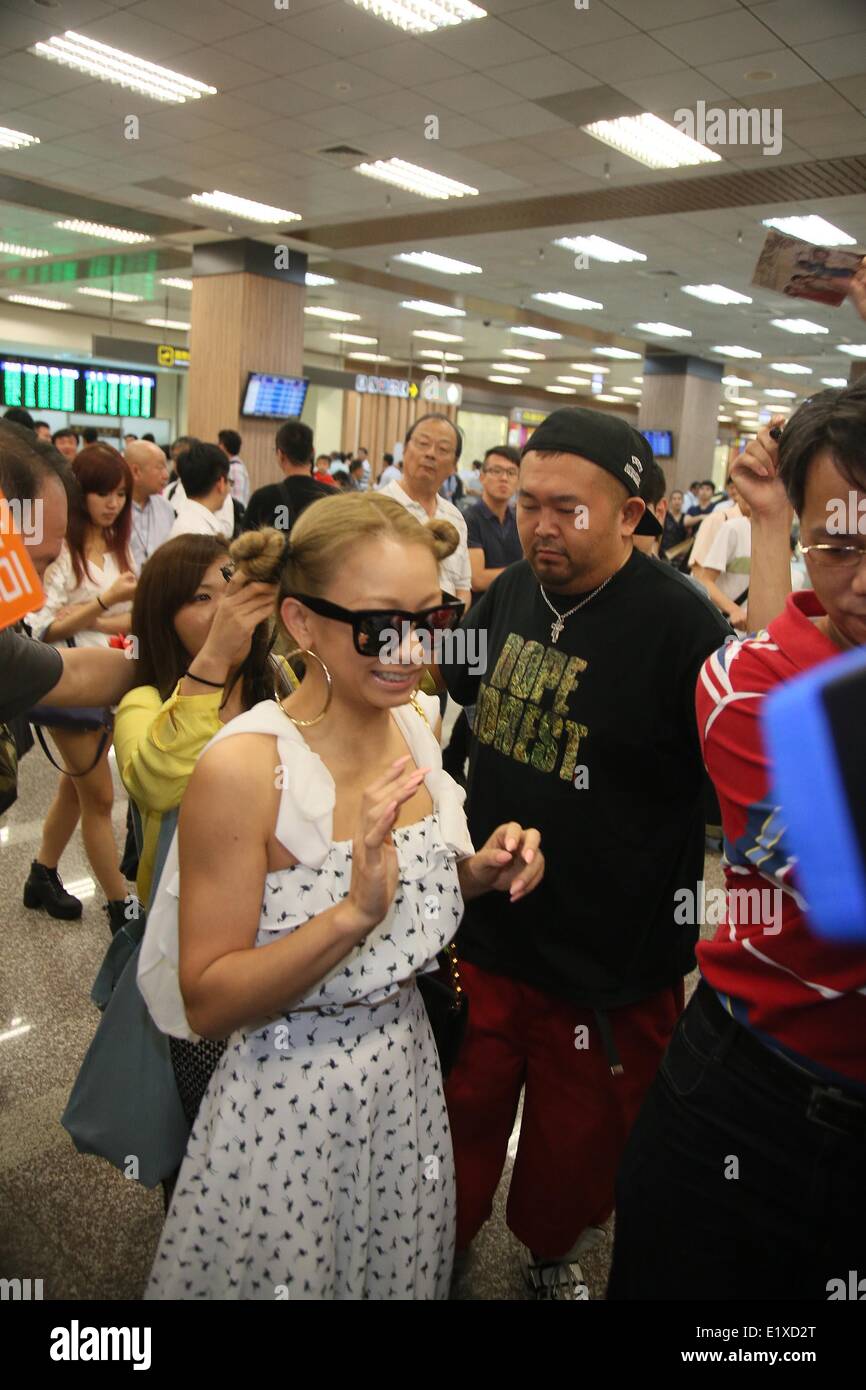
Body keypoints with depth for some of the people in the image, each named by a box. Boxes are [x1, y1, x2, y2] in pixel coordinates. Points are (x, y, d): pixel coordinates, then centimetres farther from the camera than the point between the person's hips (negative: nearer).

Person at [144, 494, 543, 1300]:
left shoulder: (414, 723, -4)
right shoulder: (243, 769, -25)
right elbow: (207, 1004, -21)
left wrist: (478, 872, -10)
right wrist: (354, 913, -35)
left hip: (408, 1071, 6)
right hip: (291, 1105, -6)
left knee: (404, 1272, 27)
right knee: (295, 1274, 19)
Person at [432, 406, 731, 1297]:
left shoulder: (683, 625, -21)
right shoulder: (511, 593, -2)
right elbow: (458, 680, 19)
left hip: (610, 962, -4)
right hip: (484, 931, 5)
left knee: (576, 1138, 21)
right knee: (462, 1115, 23)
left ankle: (552, 1255, 52)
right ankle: (440, 1246, 50)